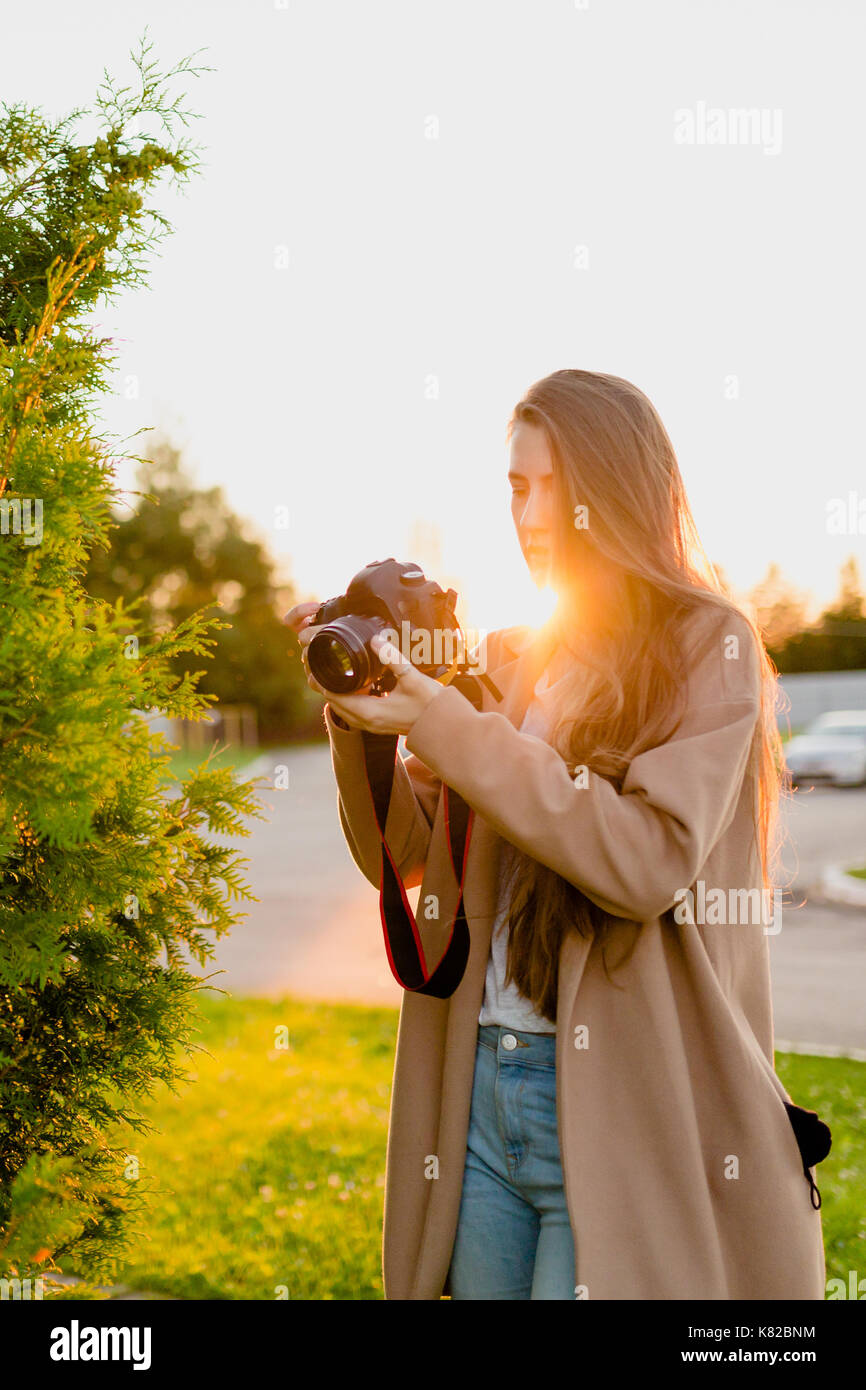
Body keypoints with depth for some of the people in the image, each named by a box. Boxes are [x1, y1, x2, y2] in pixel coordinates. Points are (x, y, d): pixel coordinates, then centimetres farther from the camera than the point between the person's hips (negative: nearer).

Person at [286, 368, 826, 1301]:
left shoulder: (707, 645, -4)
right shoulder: (509, 661, 13)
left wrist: (448, 728, -20)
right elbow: (401, 856, 11)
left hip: (622, 1112, -5)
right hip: (481, 1091, 6)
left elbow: (652, 861, -18)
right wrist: (357, 713, -5)